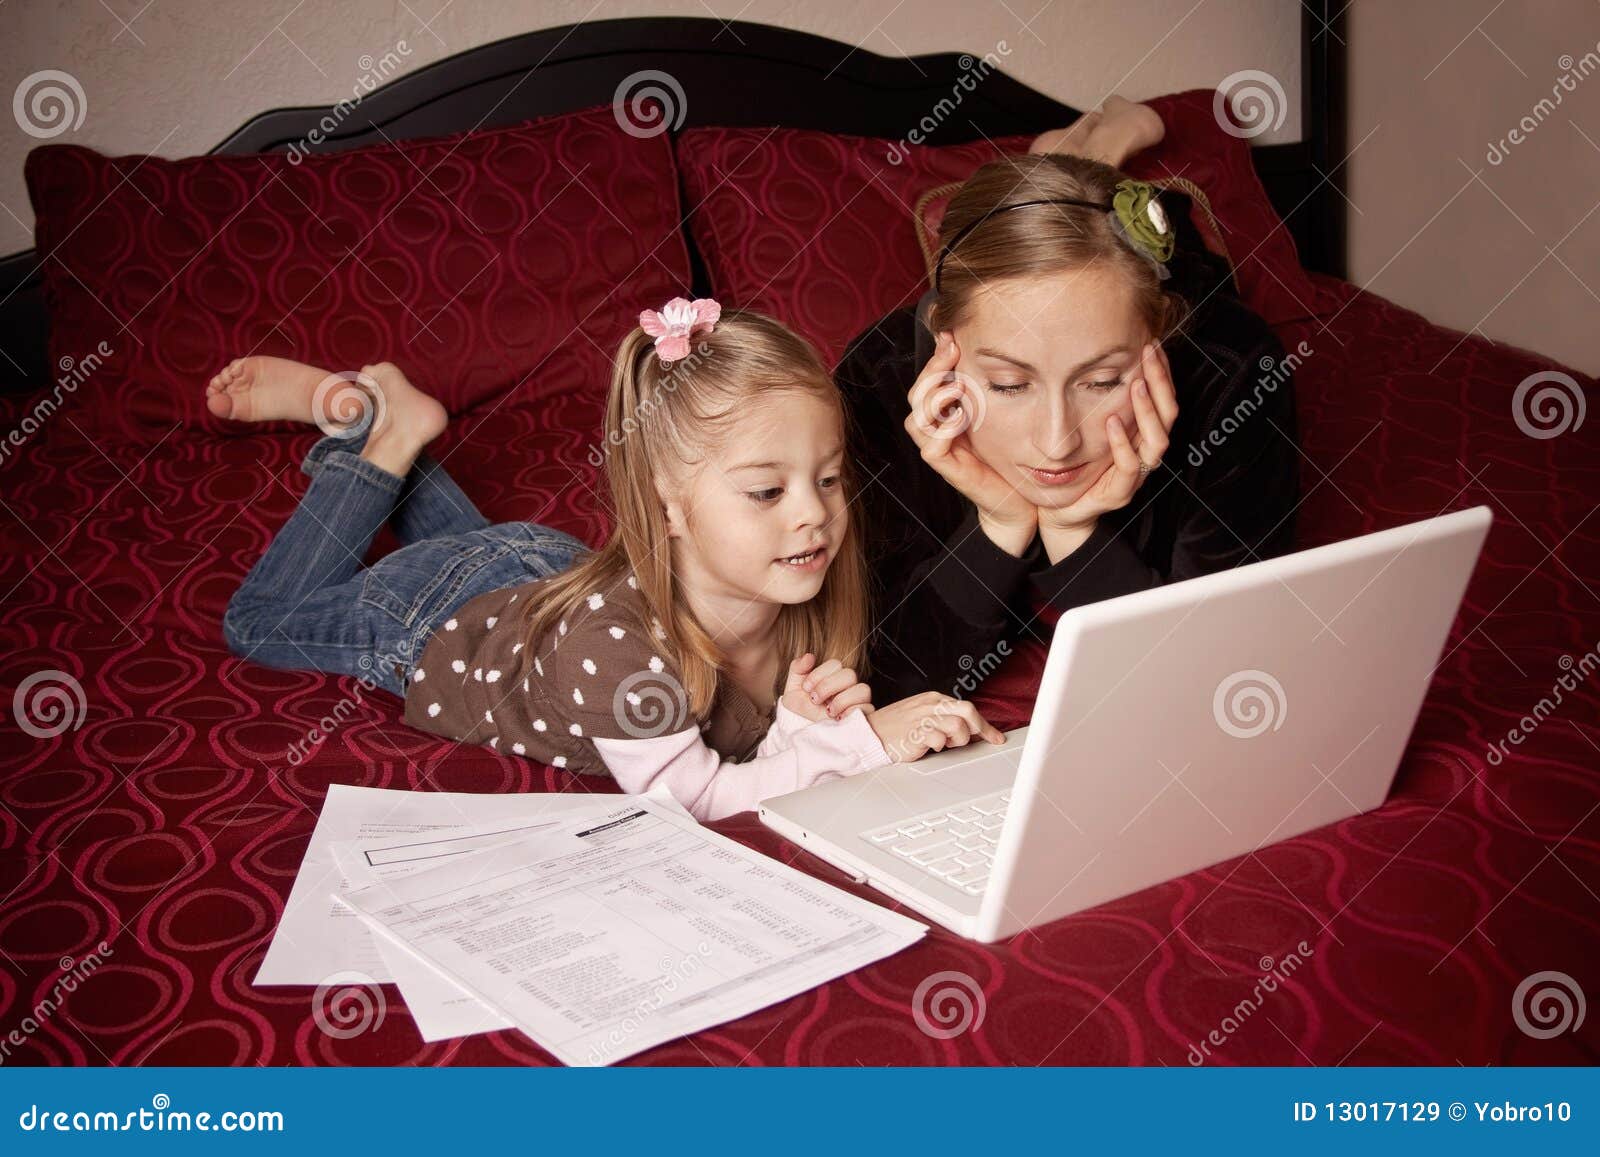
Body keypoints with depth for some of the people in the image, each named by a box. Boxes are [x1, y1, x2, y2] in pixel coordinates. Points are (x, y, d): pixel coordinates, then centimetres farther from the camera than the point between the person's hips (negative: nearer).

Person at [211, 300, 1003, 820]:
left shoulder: (793, 595, -31)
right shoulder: (610, 635, -49)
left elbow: (754, 752, -18)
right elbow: (694, 803, -46)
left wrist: (804, 728, -39)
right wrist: (862, 741, -51)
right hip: (428, 624, -4)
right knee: (261, 621, 25)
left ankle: (400, 441, 44)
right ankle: (373, 434, 24)